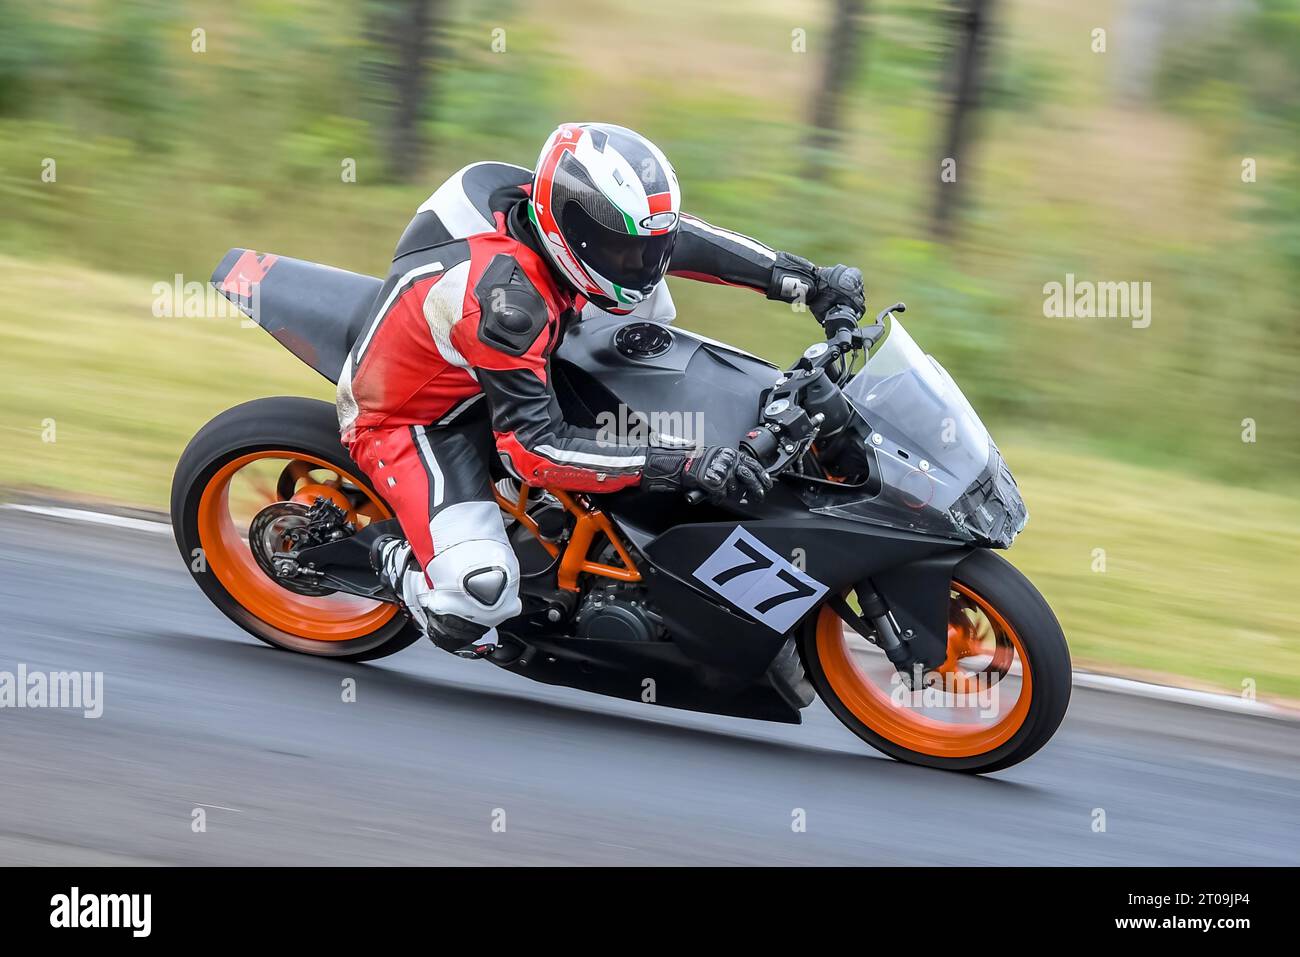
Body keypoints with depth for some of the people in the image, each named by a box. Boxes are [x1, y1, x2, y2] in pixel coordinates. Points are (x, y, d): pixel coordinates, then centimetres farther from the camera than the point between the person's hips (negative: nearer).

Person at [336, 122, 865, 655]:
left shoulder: (575, 213, -16)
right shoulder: (506, 296, -39)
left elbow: (666, 235, 1)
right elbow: (534, 447, -39)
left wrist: (806, 281, -6)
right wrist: (681, 467, -45)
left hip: (495, 376, 8)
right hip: (412, 422, -8)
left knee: (647, 297, -1)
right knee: (483, 590, -30)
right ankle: (400, 564, 2)